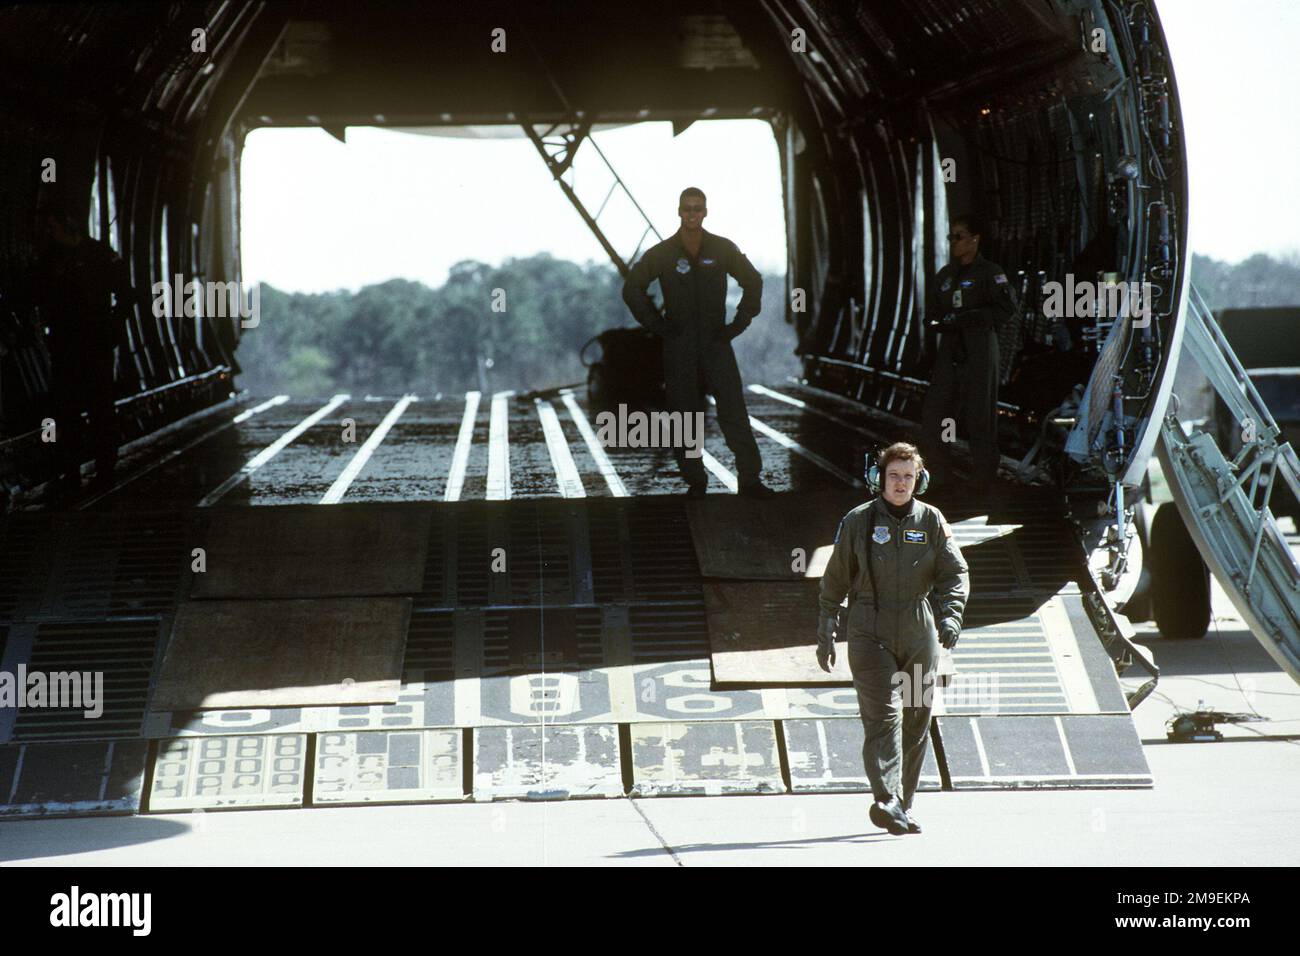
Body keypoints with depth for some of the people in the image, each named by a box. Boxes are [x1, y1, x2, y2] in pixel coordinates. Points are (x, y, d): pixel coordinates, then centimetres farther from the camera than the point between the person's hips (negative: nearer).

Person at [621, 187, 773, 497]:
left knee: (734, 411, -8)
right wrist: (657, 325, 1)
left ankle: (750, 478, -5)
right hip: (679, 348, 0)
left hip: (716, 343, 0)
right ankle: (694, 480, 10)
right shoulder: (661, 253, 0)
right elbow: (632, 288, 8)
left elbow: (753, 282, 14)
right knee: (684, 415, 1)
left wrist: (739, 324, 5)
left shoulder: (723, 250, 2)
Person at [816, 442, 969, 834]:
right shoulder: (858, 522, 2)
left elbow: (955, 572, 4)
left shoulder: (931, 521, 6)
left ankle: (903, 805, 16)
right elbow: (834, 580, 7)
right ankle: (887, 800, -27)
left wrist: (951, 614, -14)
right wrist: (825, 633, 7)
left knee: (916, 722, 6)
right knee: (884, 715, -16)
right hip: (869, 633, -3)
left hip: (919, 635, 3)